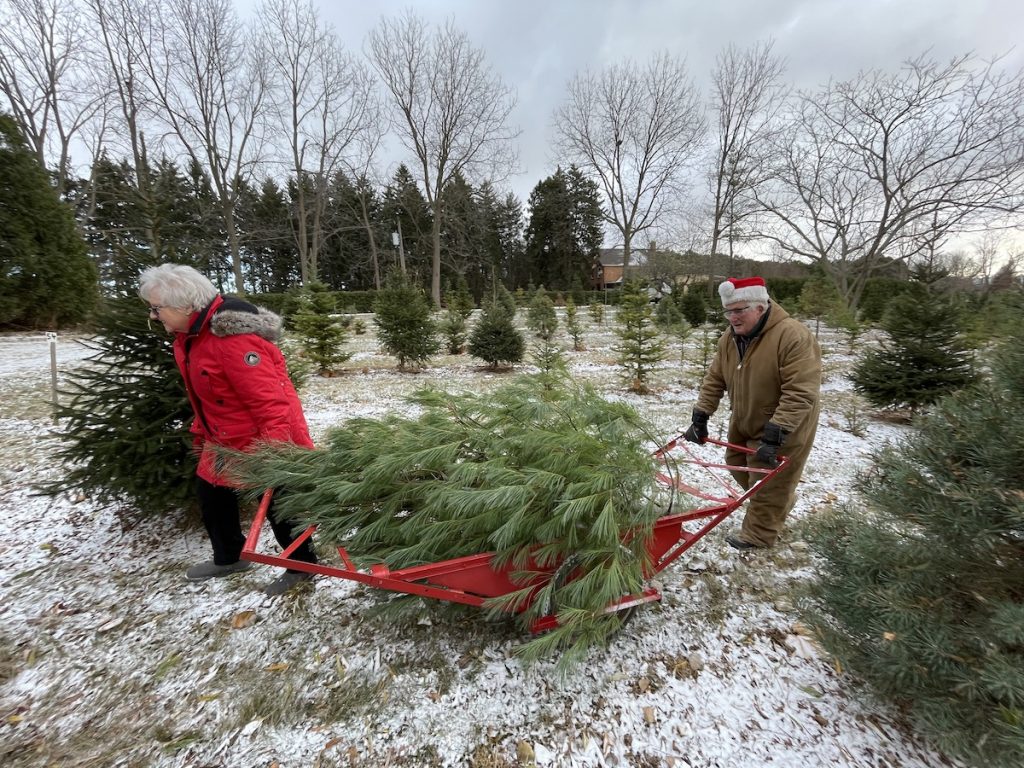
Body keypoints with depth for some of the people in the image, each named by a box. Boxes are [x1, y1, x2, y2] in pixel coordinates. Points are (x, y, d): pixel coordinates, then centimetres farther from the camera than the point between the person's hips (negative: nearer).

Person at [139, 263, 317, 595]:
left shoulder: (233, 338, -29)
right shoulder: (190, 335, 4)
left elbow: (268, 399, -32)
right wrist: (202, 431, 21)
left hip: (263, 440, -10)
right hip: (225, 438, 10)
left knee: (277, 504, 5)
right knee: (210, 492, 24)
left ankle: (302, 566, 28)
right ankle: (229, 557, 47)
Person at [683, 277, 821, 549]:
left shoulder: (794, 337, -29)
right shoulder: (730, 337, -5)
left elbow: (801, 394, -32)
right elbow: (714, 380, 0)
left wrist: (774, 436, -35)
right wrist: (700, 418, -6)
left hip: (784, 428, -7)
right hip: (745, 422, 8)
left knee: (769, 485, 4)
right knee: (738, 465, 21)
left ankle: (757, 536, 24)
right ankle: (782, 499, 47)